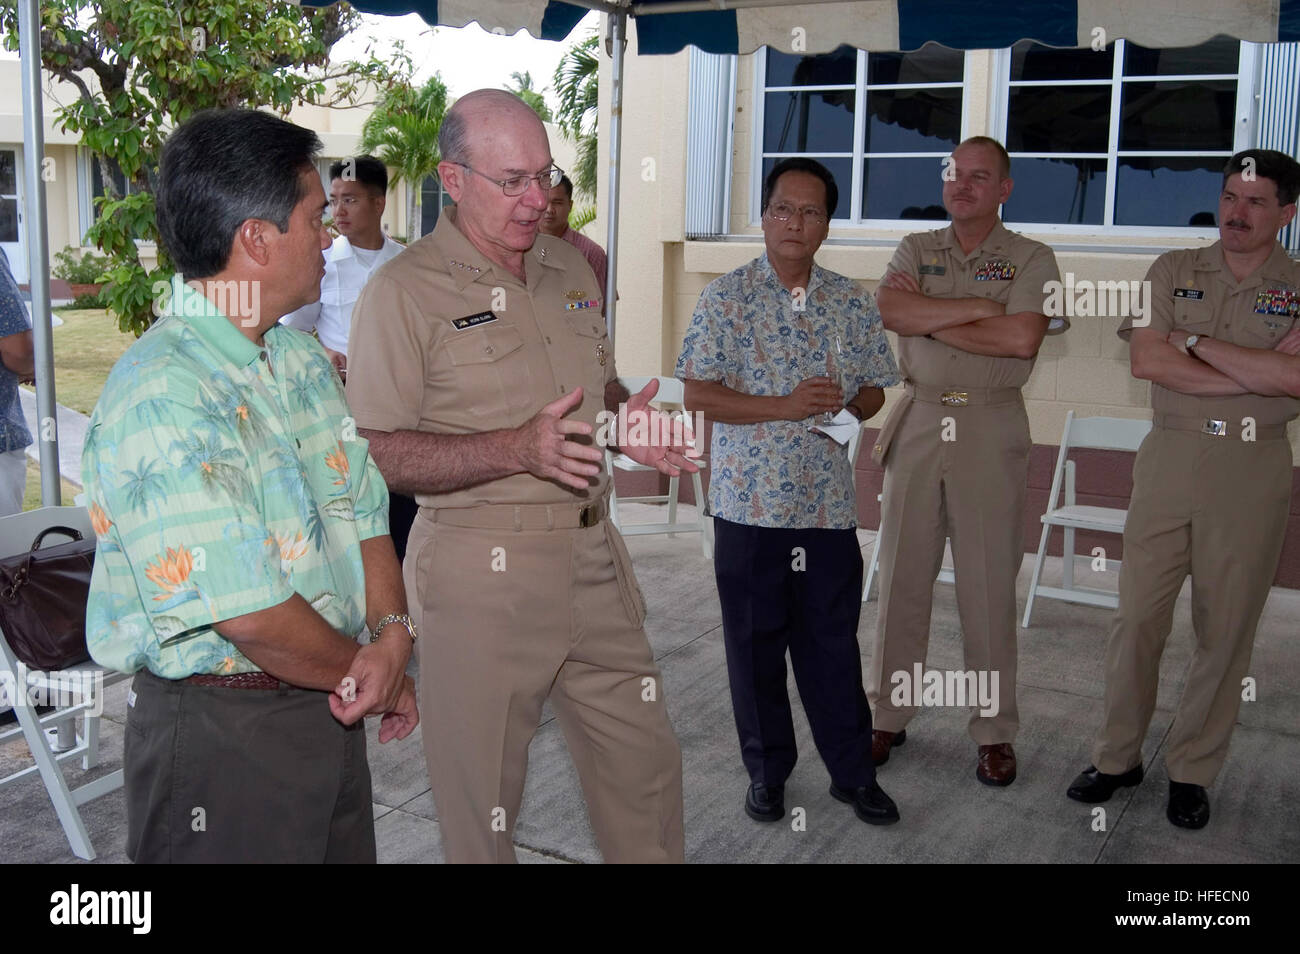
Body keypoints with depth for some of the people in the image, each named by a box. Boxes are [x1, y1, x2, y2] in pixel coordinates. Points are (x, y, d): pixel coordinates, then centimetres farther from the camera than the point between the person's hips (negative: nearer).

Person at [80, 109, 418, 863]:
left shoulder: (302, 357, 8)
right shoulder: (161, 399, -23)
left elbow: (364, 510, 8)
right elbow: (248, 615, -25)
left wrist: (394, 634, -10)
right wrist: (370, 672, -9)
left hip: (331, 709, 8)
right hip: (220, 736, -8)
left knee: (348, 850, 20)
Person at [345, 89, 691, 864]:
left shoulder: (570, 268, 11)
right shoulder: (405, 291, -11)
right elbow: (376, 454, -16)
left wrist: (628, 421, 0)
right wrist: (518, 449, -25)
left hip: (594, 557, 6)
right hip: (483, 573, -6)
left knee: (645, 758, 16)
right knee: (483, 796, 9)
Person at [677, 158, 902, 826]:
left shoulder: (852, 302, 7)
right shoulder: (727, 297, -3)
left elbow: (874, 391, 14)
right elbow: (697, 394, -8)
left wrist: (847, 403, -9)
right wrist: (786, 406, -17)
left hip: (828, 502, 2)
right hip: (750, 501, -2)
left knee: (833, 640, 10)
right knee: (755, 643, 9)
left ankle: (853, 771, 24)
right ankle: (767, 770, 26)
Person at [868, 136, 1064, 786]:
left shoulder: (1031, 259, 3)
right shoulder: (916, 250, 12)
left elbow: (1022, 338, -14)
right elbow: (890, 311, -9)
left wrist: (928, 319, -9)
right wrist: (980, 306, -12)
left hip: (991, 429, -2)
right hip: (918, 421, 3)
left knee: (989, 584, 2)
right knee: (902, 575, 6)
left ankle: (994, 731, 14)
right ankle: (887, 714, 19)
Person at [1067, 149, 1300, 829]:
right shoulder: (1174, 271, 6)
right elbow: (1146, 360, -8)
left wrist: (1194, 342, -13)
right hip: (1169, 458, 1)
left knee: (1226, 630, 6)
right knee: (1137, 615, 4)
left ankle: (1192, 772, 21)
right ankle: (1117, 757, 18)